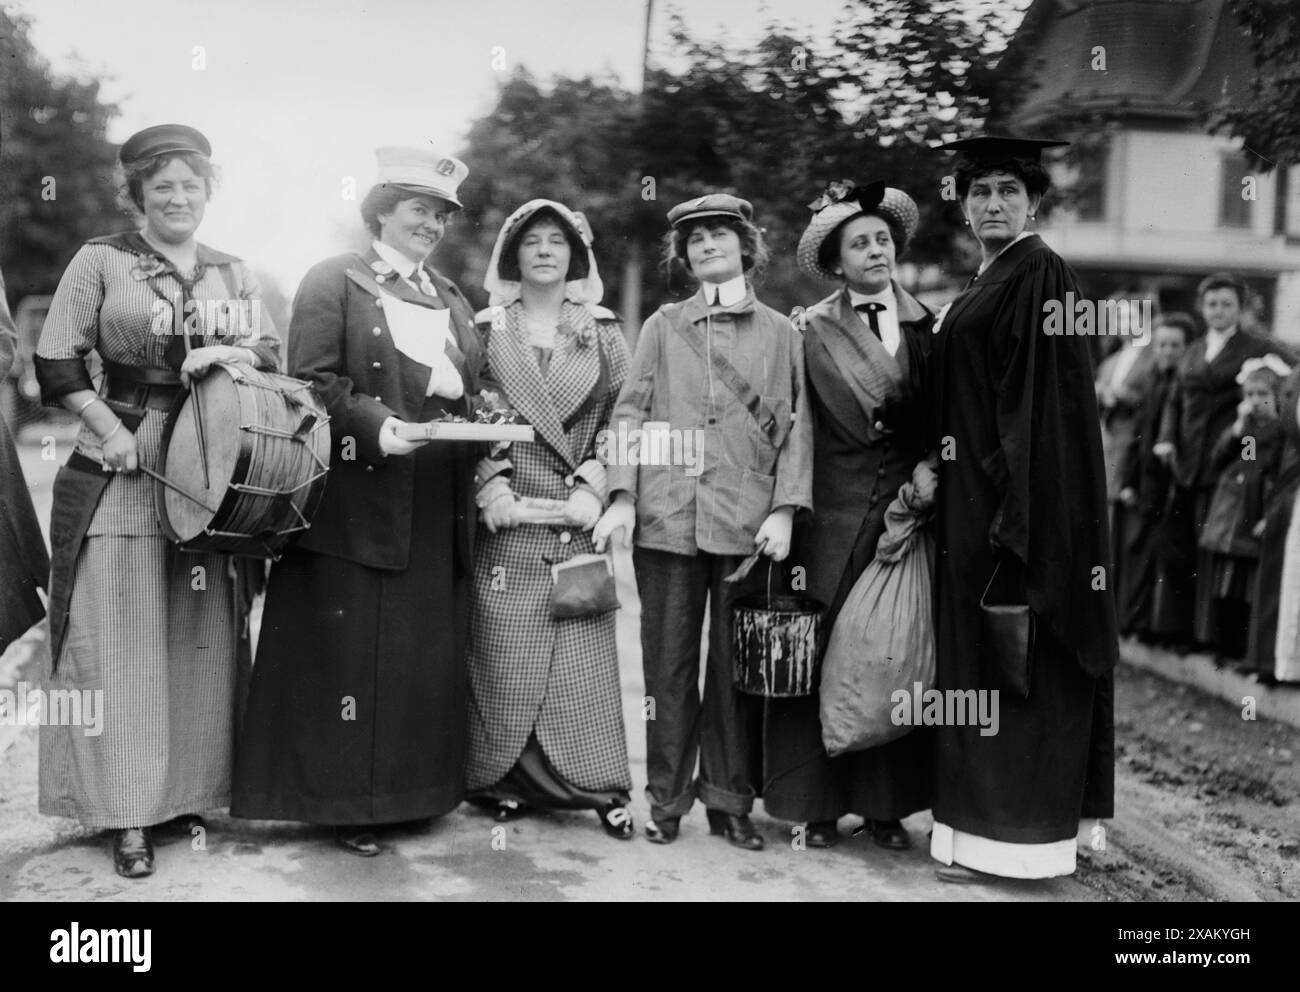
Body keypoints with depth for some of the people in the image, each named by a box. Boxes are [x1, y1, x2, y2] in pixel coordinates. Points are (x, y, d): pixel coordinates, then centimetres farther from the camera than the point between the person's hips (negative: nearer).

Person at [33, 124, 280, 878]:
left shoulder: (234, 273, 13)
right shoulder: (101, 261, 2)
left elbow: (272, 355, 10)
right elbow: (57, 363, -2)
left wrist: (231, 355, -11)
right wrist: (112, 432, -11)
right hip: (120, 472, -3)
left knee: (201, 640, 6)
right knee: (119, 641, -1)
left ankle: (185, 792, 19)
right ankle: (127, 813, 7)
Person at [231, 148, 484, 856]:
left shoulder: (452, 299, 19)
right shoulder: (334, 281, 0)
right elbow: (313, 383, -9)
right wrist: (375, 425, -23)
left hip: (438, 509, 6)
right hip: (357, 500, -6)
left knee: (431, 652, 10)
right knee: (352, 649, -1)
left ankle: (416, 787, 22)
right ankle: (346, 799, 11)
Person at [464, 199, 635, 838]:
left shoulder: (602, 334, 9)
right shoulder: (486, 331, 9)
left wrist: (593, 485, -7)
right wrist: (491, 481, -8)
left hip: (578, 512, 0)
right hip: (506, 515, 0)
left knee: (582, 651, 0)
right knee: (504, 650, 0)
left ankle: (599, 784, 8)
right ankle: (504, 780, 12)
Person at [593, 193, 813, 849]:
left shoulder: (779, 333, 11)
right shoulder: (662, 327, 12)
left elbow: (798, 426, 6)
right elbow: (630, 413, 6)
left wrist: (784, 508, -5)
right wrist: (623, 495, -6)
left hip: (747, 524, 0)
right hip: (667, 519, 0)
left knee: (736, 666, 6)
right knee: (668, 665, 5)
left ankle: (729, 801, 17)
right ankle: (667, 800, 16)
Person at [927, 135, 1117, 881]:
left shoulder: (1042, 275, -10)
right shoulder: (985, 287, 17)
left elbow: (1051, 402, -18)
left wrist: (1018, 510, -22)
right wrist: (941, 475, 12)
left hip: (1025, 501, -10)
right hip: (976, 500, 10)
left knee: (1013, 666, -3)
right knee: (979, 658, 12)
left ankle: (1013, 836, 6)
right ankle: (987, 823, 22)